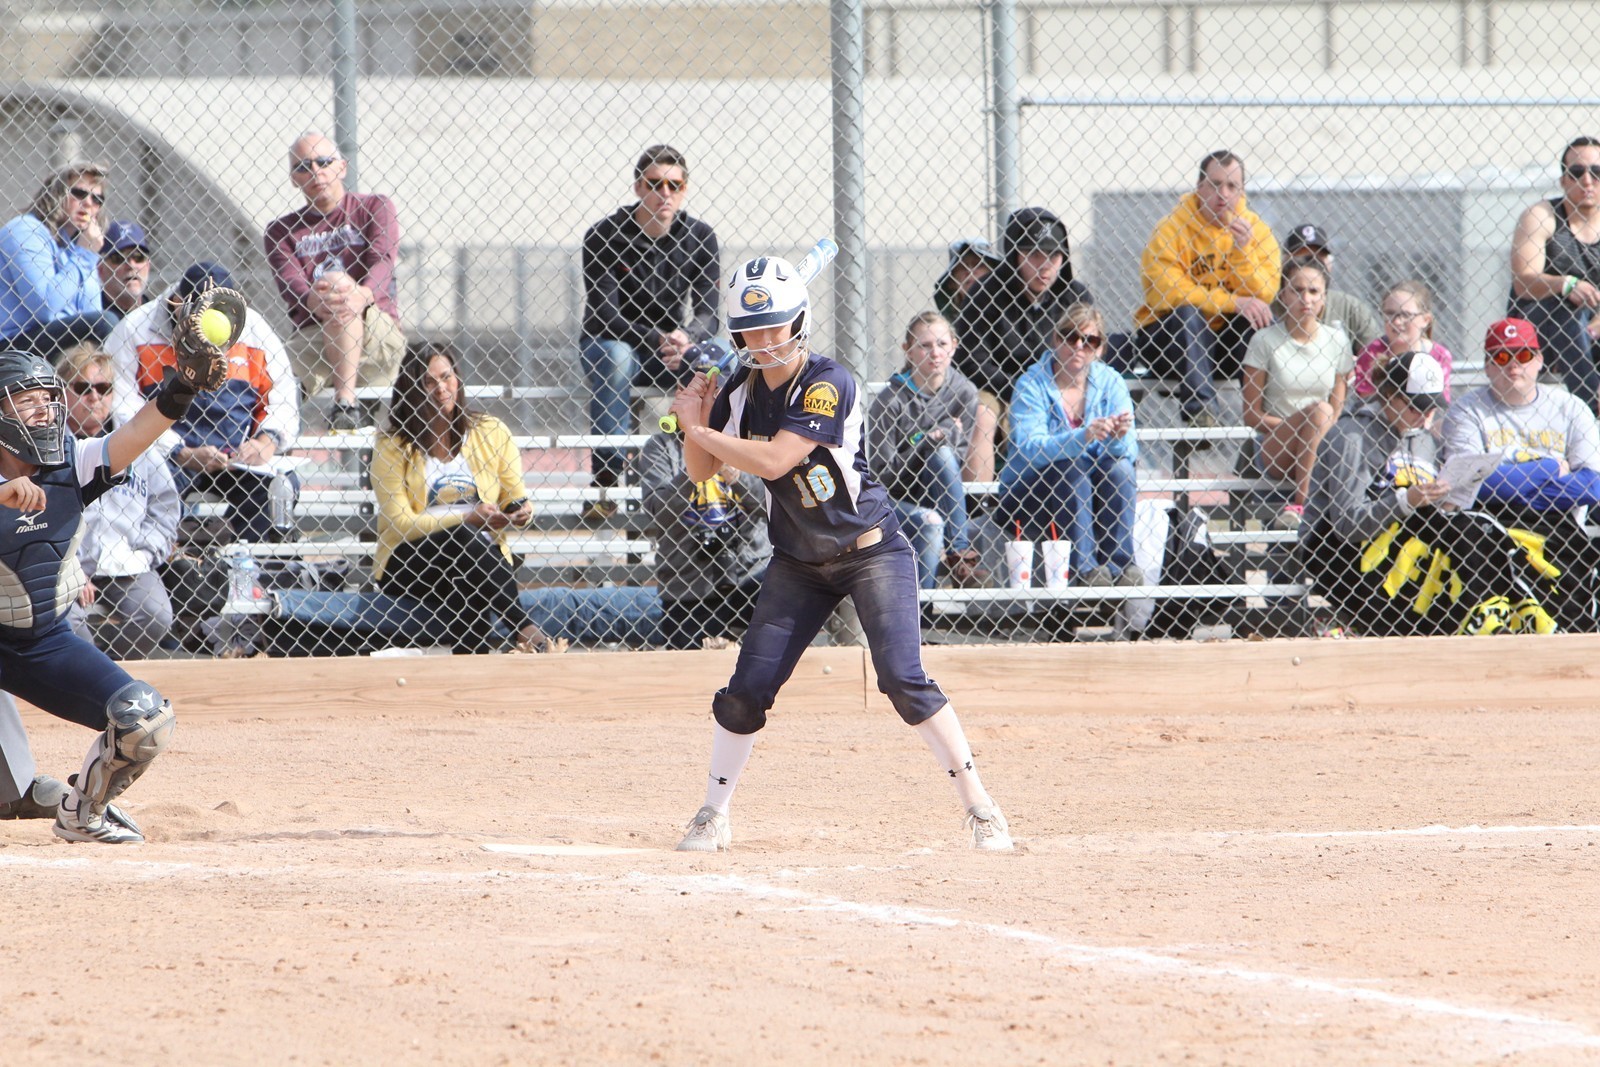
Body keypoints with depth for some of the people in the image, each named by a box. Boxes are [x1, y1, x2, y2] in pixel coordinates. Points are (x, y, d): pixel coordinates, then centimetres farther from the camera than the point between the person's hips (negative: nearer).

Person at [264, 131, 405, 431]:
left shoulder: (375, 208, 12)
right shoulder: (281, 230, 14)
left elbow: (381, 261, -8)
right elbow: (290, 283, -5)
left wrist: (364, 294, -33)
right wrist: (314, 301, -31)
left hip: (375, 334, -1)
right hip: (311, 335, 1)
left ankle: (345, 402, -41)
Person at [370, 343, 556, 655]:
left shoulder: (492, 433, 6)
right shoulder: (391, 446, -2)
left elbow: (515, 497, 11)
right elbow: (400, 524, -10)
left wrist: (522, 511, -15)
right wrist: (468, 518, -19)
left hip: (486, 559, 1)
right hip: (407, 564, -1)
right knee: (467, 538, -33)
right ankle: (523, 628, -36)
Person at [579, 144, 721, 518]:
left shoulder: (698, 236, -3)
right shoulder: (603, 236, -14)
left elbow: (707, 313, -9)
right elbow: (604, 316, -21)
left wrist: (685, 340, -33)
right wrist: (658, 341, -36)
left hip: (668, 346, 3)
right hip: (605, 343, -3)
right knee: (615, 356, -38)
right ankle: (606, 478, -36)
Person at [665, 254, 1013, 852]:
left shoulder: (826, 383, -21)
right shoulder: (741, 389, 0)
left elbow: (774, 461, -28)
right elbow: (701, 471, 9)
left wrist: (699, 430, -19)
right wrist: (696, 425, -10)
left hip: (871, 553, -6)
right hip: (798, 563, 6)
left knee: (903, 679, -18)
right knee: (747, 689, 0)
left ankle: (981, 808, -12)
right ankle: (713, 818, 15)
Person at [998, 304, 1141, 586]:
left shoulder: (1110, 382, 1)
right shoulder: (1033, 385, -10)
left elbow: (1130, 451, -7)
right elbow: (1029, 448, -25)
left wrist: (1120, 437, -32)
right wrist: (1083, 437, -39)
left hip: (1092, 492, 3)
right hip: (1029, 493, -3)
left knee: (1119, 466, -23)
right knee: (1070, 469, -30)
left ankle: (1120, 562, -25)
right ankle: (1084, 567, -33)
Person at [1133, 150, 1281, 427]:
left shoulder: (1256, 230, 0)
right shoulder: (1172, 228, -11)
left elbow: (1263, 295, -9)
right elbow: (1167, 292, -23)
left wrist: (1243, 250, -24)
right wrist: (1234, 303, -26)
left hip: (1226, 342, 3)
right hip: (1169, 338, -3)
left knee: (1263, 318, -21)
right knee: (1187, 312, -32)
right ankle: (1198, 409, -39)